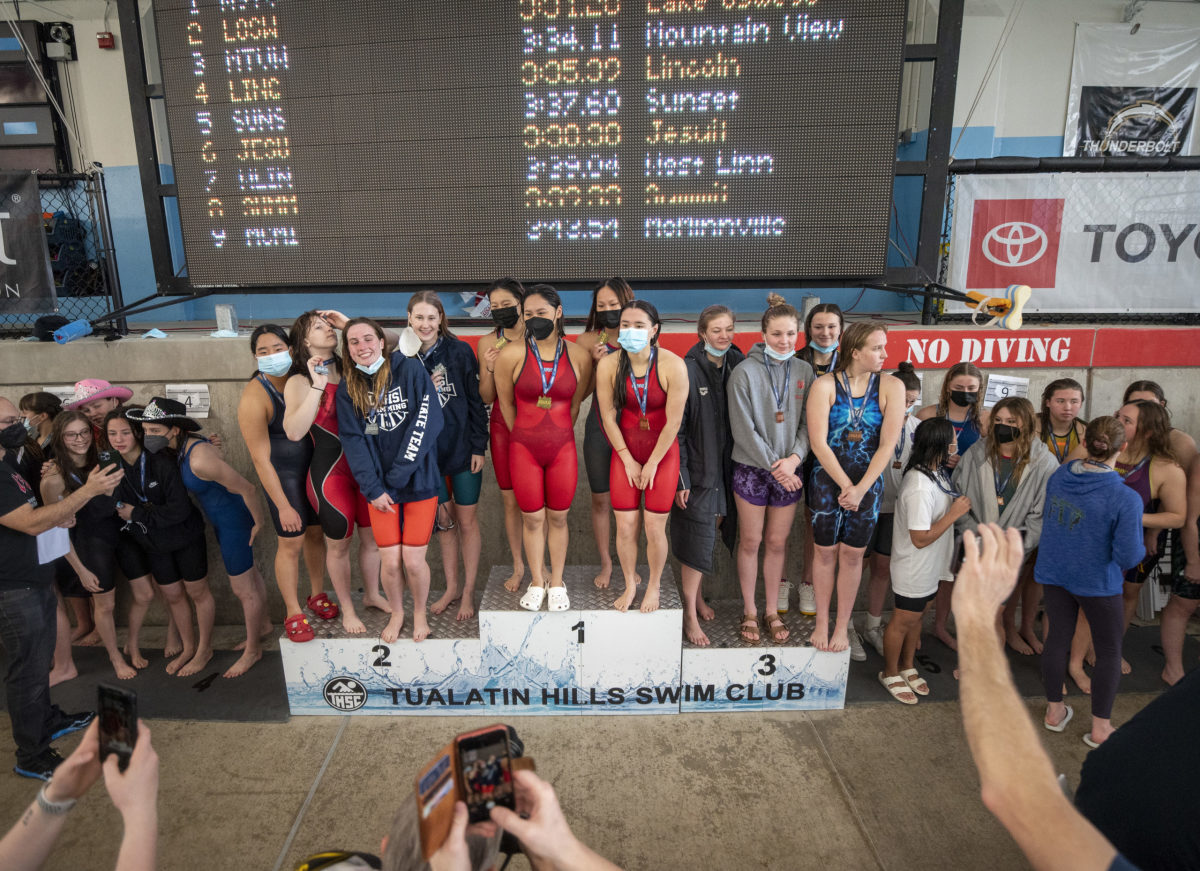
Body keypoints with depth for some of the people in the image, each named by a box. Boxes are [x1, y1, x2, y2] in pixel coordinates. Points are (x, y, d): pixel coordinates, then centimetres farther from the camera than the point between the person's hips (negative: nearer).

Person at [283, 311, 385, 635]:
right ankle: (347, 608, 31)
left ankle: (372, 595, 40)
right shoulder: (300, 382, -10)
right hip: (329, 471, -5)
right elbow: (294, 432, -24)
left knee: (372, 536, 17)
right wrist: (317, 386, -29)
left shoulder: (349, 370, 5)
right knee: (339, 544, 11)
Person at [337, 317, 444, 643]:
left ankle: (420, 612, 27)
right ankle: (397, 613, 30)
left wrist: (398, 475, -14)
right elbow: (353, 441, 0)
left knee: (413, 560, -2)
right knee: (389, 561, 2)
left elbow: (427, 423, -12)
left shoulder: (410, 369, -6)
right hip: (379, 487, 2)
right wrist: (373, 488, -10)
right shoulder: (348, 388, 5)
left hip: (418, 480, -2)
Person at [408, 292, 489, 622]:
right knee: (443, 520, 14)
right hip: (427, 451, 3)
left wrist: (479, 446, -9)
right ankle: (451, 588, 28)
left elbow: (475, 401, -6)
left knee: (466, 521, 7)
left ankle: (468, 592, 20)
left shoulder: (460, 351, -7)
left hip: (463, 447, -2)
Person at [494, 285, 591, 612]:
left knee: (558, 517, 10)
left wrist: (558, 434, 12)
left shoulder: (579, 356, -3)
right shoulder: (511, 355, -8)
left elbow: (575, 404, 8)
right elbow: (506, 404, 3)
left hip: (562, 447, 1)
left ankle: (557, 583, 25)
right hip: (523, 449, -1)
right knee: (532, 518, 8)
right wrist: (525, 437, 11)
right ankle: (536, 582, 26)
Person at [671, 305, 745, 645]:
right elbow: (675, 429, -12)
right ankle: (690, 613, 13)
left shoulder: (738, 365, 2)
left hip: (728, 467, 5)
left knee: (710, 531, 14)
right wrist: (680, 478, -14)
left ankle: (696, 595, 34)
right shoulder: (688, 370, -14)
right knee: (698, 540, -2)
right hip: (697, 471, -5)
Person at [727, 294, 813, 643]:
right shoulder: (745, 372, -9)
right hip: (752, 468, -3)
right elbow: (743, 429, -11)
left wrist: (794, 458, -12)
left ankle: (772, 611, 26)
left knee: (777, 543, 11)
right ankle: (749, 612, 23)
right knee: (750, 542, 8)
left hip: (789, 470, 3)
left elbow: (809, 423, 3)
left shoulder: (804, 371, 2)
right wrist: (774, 466, -13)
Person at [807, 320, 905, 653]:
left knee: (852, 554, 7)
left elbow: (888, 445, -7)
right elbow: (819, 443, -10)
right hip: (828, 480, -1)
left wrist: (860, 489, -12)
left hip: (868, 482, 1)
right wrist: (845, 485, -11)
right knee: (825, 551, 8)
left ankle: (842, 626, 21)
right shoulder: (825, 385, -7)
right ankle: (822, 623, 23)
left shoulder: (891, 386, -4)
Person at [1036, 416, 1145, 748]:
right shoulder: (1125, 500, -26)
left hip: (1054, 573, 5)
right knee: (1109, 652, 15)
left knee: (1057, 638, 18)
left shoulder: (1060, 476, -10)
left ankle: (1054, 711, 33)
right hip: (1097, 583, -4)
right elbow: (1129, 556, -21)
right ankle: (1099, 728, 24)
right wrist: (1141, 549, 0)